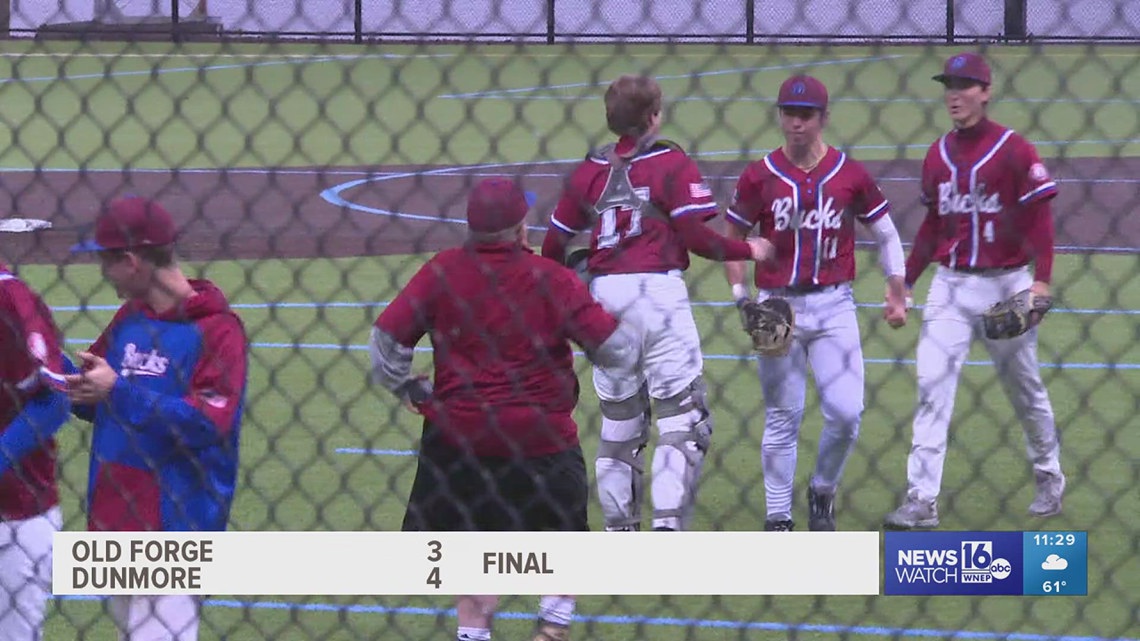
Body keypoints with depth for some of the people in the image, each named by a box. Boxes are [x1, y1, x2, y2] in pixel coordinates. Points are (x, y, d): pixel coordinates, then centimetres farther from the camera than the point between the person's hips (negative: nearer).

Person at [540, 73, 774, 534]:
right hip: (656, 288, -5)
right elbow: (695, 236, -10)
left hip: (602, 293, 5)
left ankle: (619, 529, 19)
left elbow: (555, 243, 12)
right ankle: (668, 523, -18)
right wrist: (748, 251, 5)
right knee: (681, 413, -4)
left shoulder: (590, 169, 11)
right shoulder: (672, 164, -2)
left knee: (618, 418, 15)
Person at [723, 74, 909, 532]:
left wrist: (897, 293, 6)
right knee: (782, 418, 2)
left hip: (834, 305, 0)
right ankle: (778, 518, 11)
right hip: (778, 306, 0)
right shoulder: (760, 177, 0)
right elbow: (732, 239, 7)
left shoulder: (850, 175, 1)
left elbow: (885, 233, 10)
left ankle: (823, 492, 17)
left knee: (846, 412, -8)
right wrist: (742, 295, -4)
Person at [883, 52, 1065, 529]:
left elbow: (1039, 217, -9)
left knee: (1025, 388, 10)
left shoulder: (1013, 150, -8)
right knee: (932, 387, -9)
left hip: (1004, 284, -4)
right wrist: (905, 279, 11)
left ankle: (1050, 477, 32)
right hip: (950, 286, 4)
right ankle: (922, 500, -14)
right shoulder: (938, 154, 7)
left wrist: (1041, 279, -19)